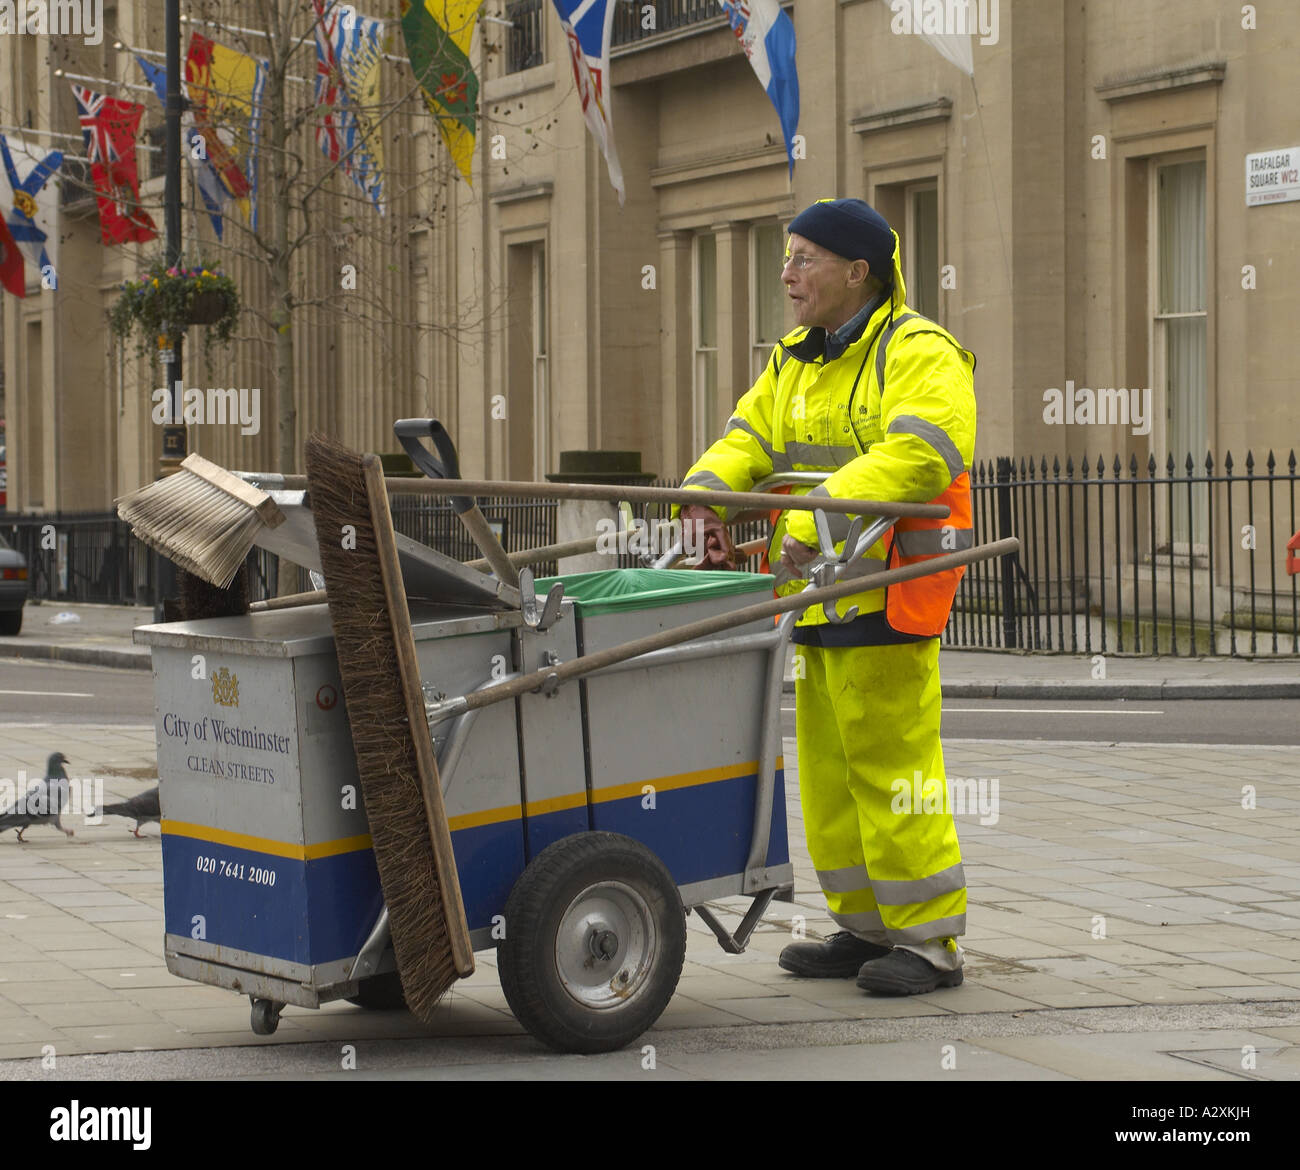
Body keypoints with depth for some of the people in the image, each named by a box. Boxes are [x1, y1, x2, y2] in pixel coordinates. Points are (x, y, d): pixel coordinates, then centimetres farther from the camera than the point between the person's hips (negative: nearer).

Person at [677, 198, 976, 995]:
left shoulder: (919, 354, -9)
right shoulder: (796, 365, 20)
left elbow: (924, 453, -24)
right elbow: (746, 442, 15)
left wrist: (819, 516, -31)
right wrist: (705, 495, -8)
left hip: (885, 597, -9)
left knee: (891, 765, -8)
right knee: (829, 770, 12)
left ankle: (930, 938, -1)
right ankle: (867, 928, 20)